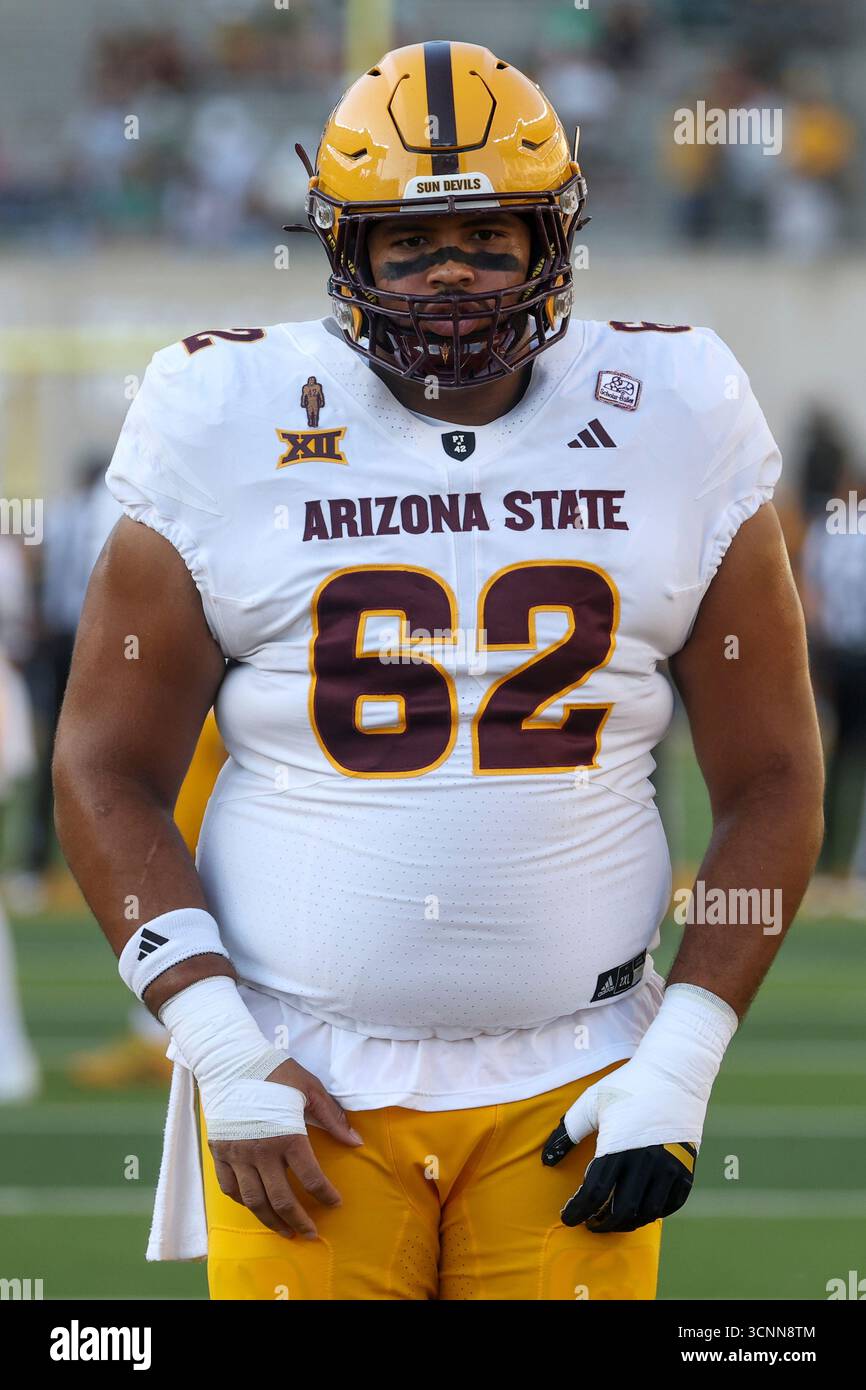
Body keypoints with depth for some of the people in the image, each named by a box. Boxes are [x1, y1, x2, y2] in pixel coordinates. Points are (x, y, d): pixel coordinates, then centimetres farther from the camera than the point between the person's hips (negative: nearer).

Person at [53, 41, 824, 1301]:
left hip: (573, 1092, 1)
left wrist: (680, 1068, -2)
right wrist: (223, 1053, -6)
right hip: (305, 1085, -1)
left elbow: (771, 781, 7)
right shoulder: (232, 432, 0)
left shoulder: (671, 428, 3)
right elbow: (108, 769, 3)